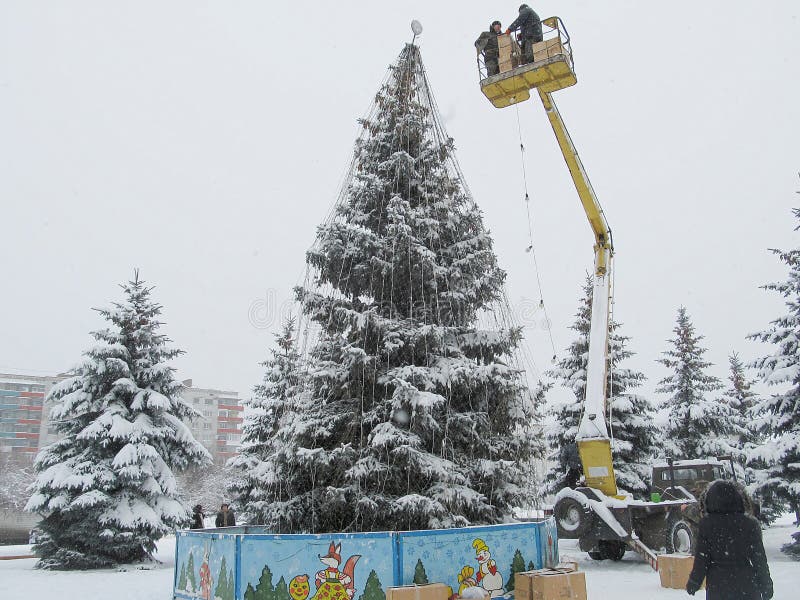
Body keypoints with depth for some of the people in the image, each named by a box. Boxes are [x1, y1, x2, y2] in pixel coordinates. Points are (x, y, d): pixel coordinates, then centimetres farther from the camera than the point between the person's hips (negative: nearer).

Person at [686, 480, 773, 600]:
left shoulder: (706, 524, -10)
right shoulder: (750, 524, -8)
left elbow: (701, 559, -7)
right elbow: (759, 560, -4)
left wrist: (693, 584, 5)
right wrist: (766, 586, 9)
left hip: (717, 590, 0)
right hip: (747, 588, 0)